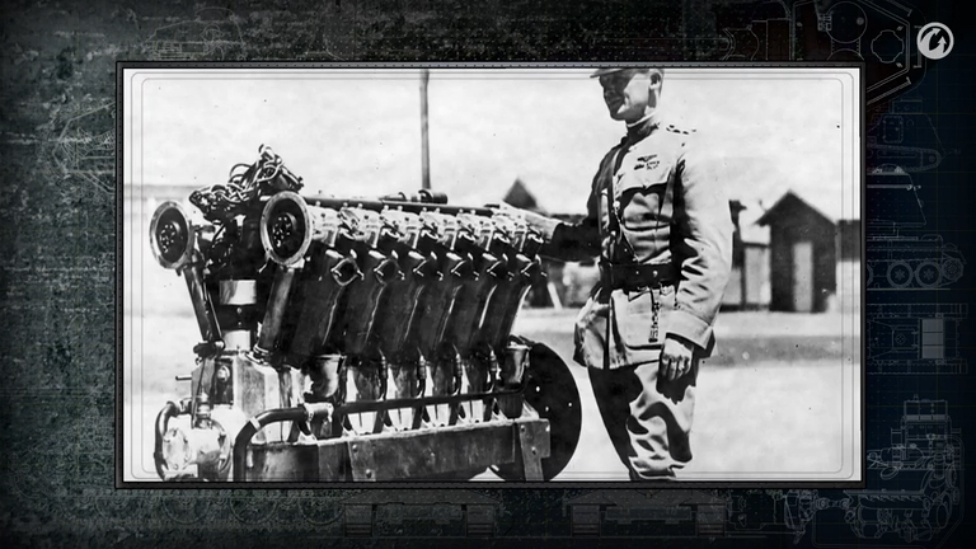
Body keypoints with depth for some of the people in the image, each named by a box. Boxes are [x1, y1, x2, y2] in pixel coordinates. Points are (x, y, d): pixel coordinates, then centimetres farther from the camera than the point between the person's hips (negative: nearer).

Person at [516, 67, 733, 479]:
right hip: (609, 325, 8)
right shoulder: (612, 161, 21)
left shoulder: (685, 154, -5)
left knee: (653, 462, -10)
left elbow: (712, 254, -13)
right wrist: (525, 224, 17)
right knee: (633, 456, 13)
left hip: (657, 325, -8)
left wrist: (687, 329, -21)